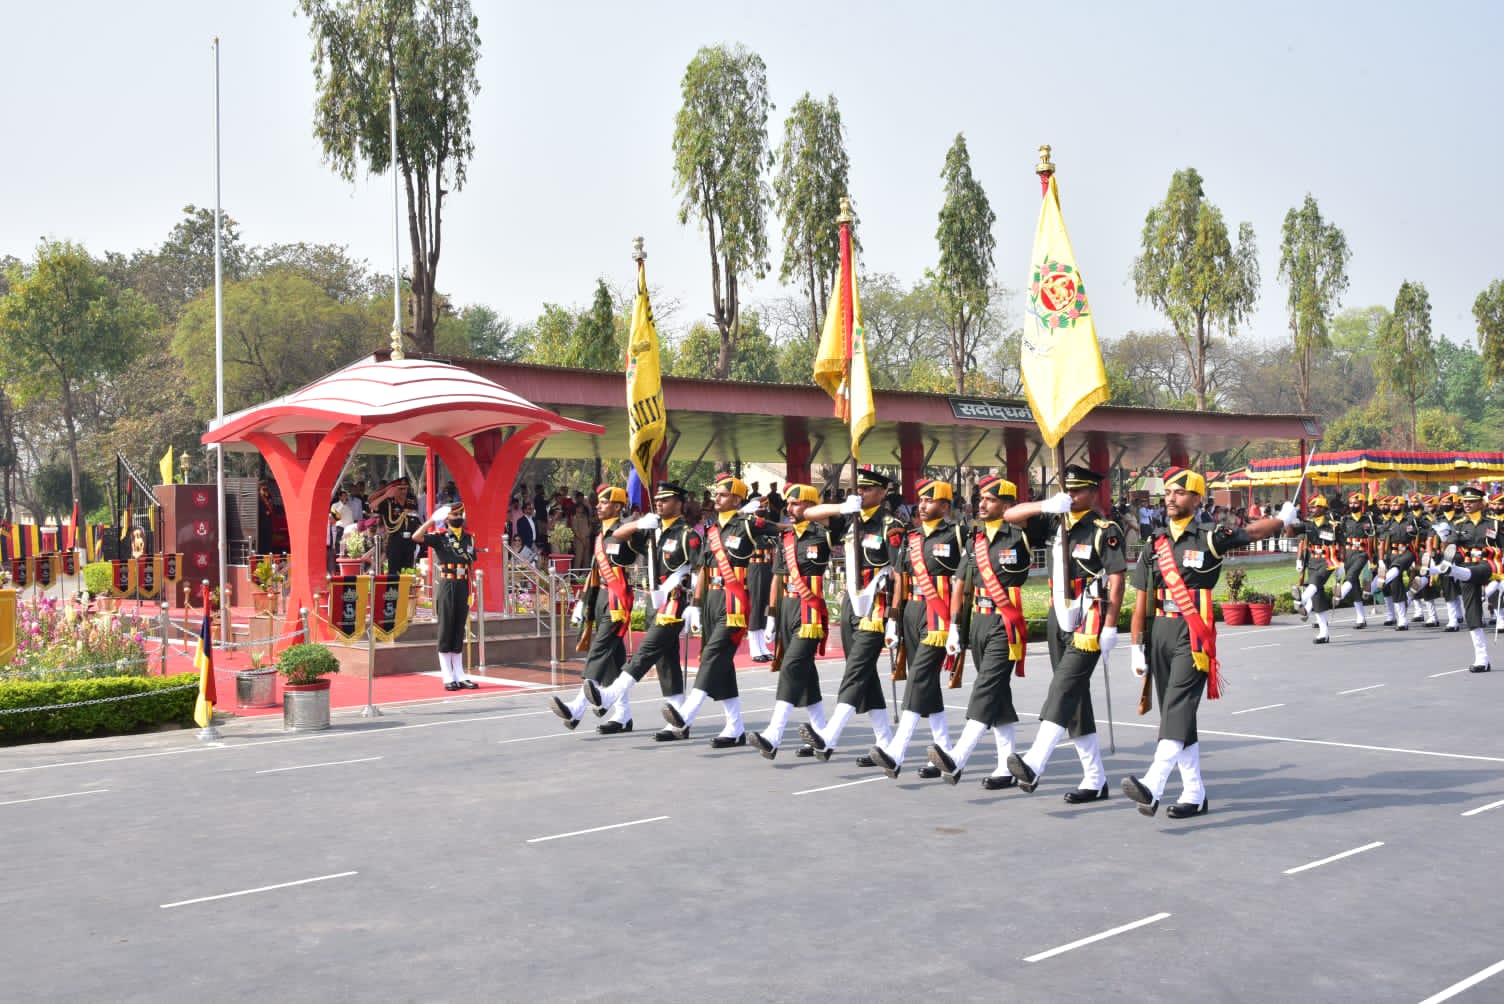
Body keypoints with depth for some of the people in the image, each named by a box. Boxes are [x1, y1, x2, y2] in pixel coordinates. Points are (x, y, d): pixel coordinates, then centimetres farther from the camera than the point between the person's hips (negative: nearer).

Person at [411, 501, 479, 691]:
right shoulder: (440, 537, -2)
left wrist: (471, 592, 10)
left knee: (459, 631, 9)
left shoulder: (469, 537, 12)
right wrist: (433, 519, -17)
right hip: (446, 587, -5)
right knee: (446, 631, -1)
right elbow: (416, 537, -20)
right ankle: (448, 678, 3)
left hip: (463, 588, 5)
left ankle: (460, 676, 13)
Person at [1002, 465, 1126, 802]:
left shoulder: (1105, 531, -6)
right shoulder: (1057, 522, 12)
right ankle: (1095, 780, 17)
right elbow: (1011, 515, 7)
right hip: (1059, 619, 7)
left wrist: (1110, 626, -15)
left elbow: (1116, 579, -10)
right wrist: (1046, 505, -11)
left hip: (1089, 622, -7)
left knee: (1064, 688, -20)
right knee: (1075, 699, 10)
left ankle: (1034, 764, -33)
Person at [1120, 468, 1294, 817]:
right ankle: (1195, 795, 20)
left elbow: (1254, 531, 12)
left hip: (1194, 635, -6)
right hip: (1160, 633, 6)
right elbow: (1143, 600, 12)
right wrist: (1137, 648, 10)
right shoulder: (1155, 544, 12)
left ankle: (1151, 787, -32)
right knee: (1176, 715, 10)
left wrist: (1284, 518, 33)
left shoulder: (1210, 537, -3)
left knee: (1178, 709, -19)